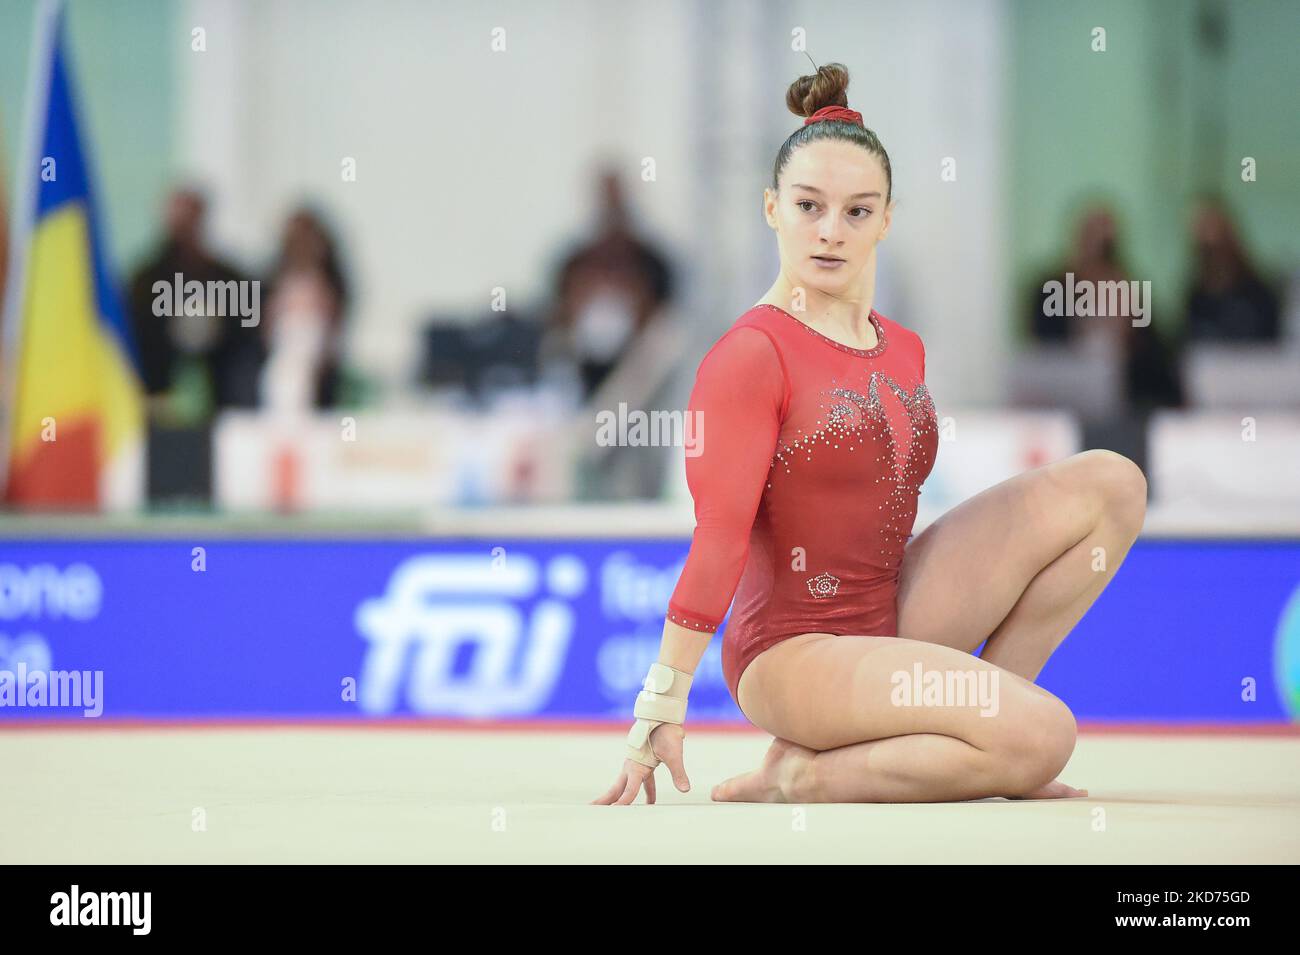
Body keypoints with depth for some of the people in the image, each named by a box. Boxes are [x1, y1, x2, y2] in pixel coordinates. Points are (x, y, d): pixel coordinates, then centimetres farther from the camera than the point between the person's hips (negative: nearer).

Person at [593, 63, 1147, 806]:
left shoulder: (904, 352, 12)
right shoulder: (749, 356, -12)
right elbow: (718, 539, -17)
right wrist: (663, 706, -19)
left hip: (894, 618, 8)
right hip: (794, 653, -8)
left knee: (1109, 485, 1)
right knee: (1040, 738, -28)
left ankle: (983, 701, 2)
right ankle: (800, 776, -11)